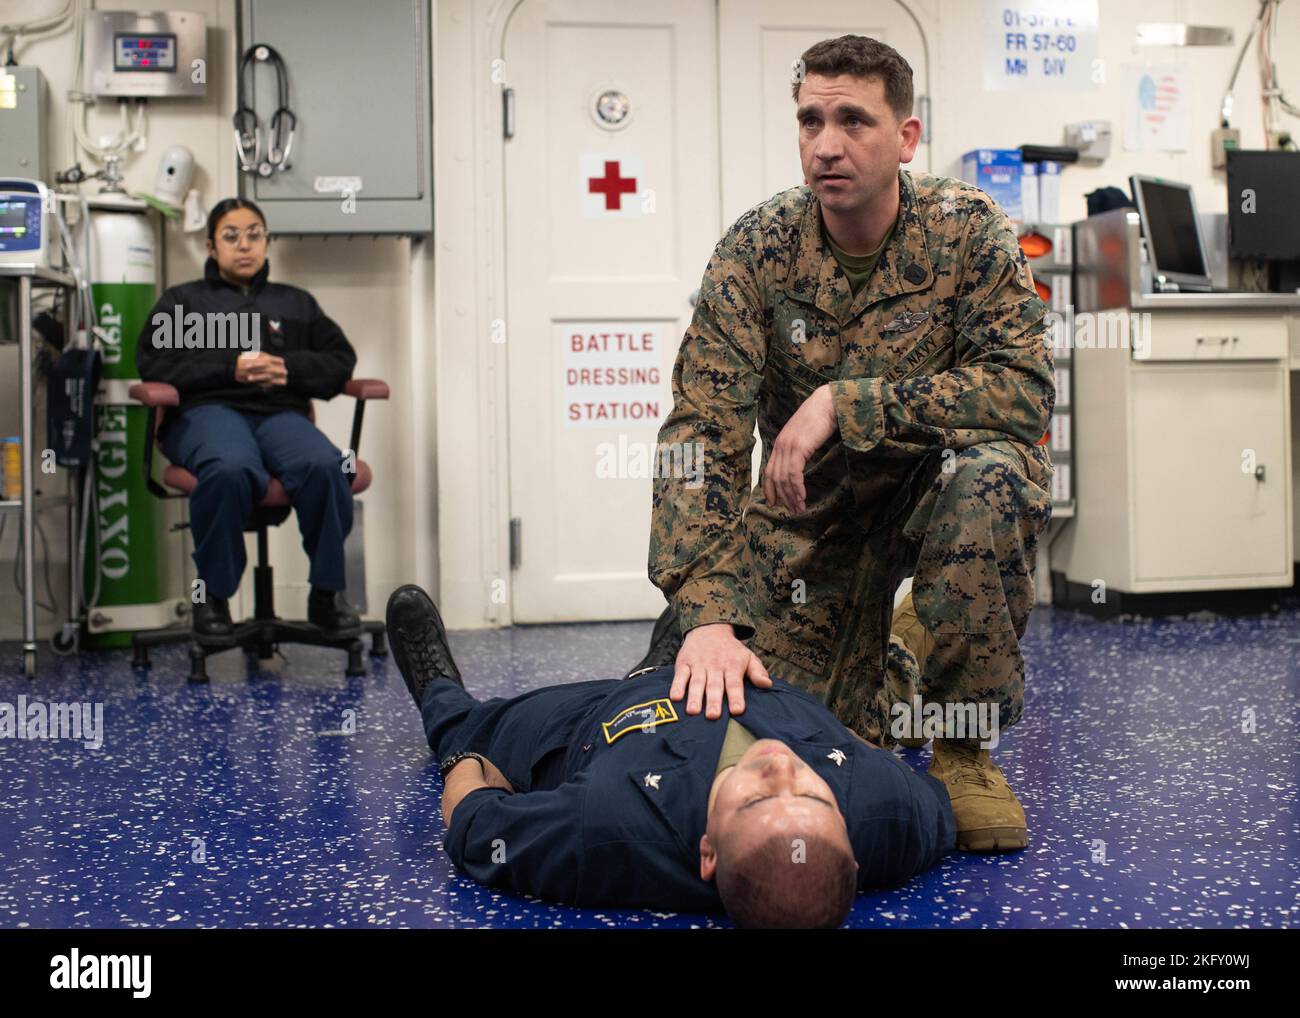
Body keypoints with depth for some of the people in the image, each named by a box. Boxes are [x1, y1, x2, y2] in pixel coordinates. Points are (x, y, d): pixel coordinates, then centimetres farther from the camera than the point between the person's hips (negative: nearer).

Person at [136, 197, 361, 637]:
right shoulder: (181, 300, 24)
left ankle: (327, 592, -21)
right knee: (231, 468, -41)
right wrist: (230, 367, -6)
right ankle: (213, 594, -23)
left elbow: (341, 359, 21)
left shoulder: (296, 302, 31)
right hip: (208, 409, -2)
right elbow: (152, 362, 8)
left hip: (281, 412, 2)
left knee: (326, 465, -36)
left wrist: (289, 368, 0)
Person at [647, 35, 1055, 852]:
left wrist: (845, 401, -31)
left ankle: (964, 744, -13)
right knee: (755, 721, -12)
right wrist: (704, 614, -32)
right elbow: (702, 436, -20)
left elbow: (1025, 388, -24)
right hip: (808, 504, 1)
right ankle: (891, 677, 23)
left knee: (986, 477, -36)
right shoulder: (756, 249, -14)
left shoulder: (965, 228, -14)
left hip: (936, 479, -1)